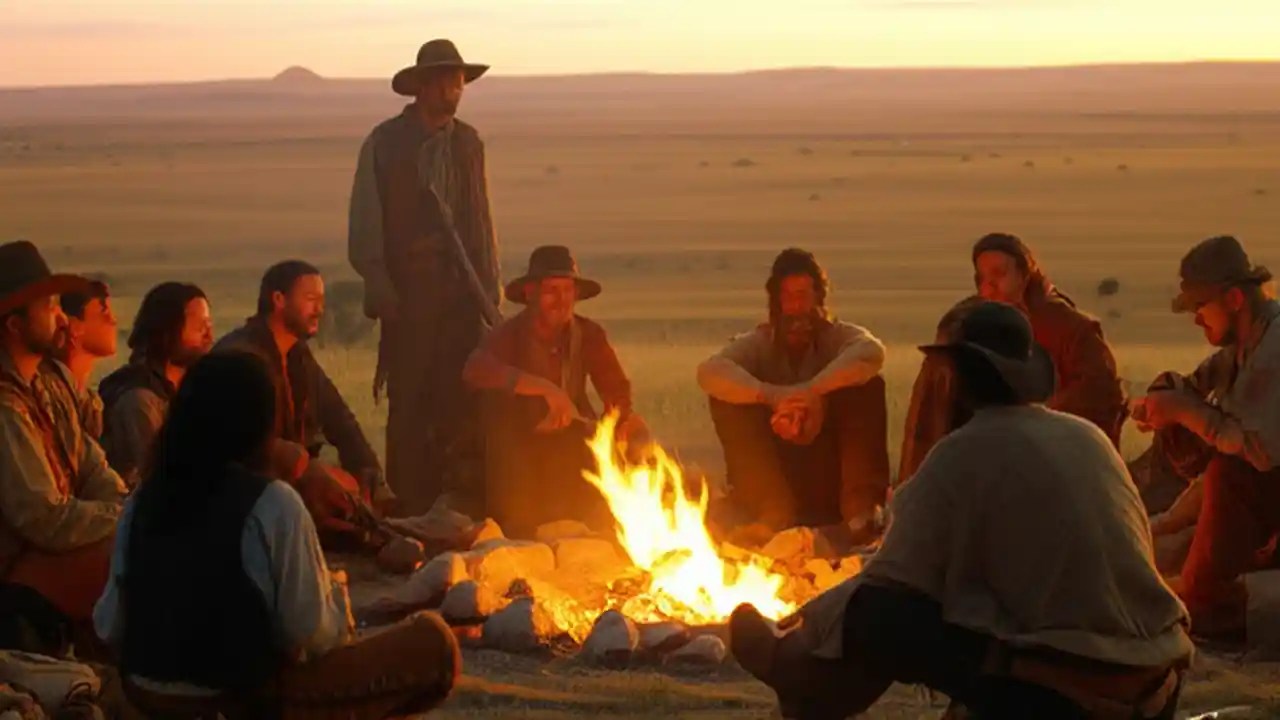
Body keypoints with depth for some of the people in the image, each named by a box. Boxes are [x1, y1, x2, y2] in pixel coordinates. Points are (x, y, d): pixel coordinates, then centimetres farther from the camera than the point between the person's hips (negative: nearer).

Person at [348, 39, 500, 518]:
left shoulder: (468, 143, 12)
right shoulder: (385, 144, 0)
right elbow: (365, 228, 0)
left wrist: (489, 289, 9)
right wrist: (382, 292, -9)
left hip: (463, 292, 3)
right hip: (409, 293, -3)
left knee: (465, 402, -3)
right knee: (410, 403, -4)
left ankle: (464, 507, 4)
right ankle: (412, 509, 3)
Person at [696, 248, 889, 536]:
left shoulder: (838, 336, 0)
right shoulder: (759, 343, 2)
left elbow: (871, 352, -26)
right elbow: (710, 372, -20)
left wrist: (813, 390, -40)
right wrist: (771, 395, -37)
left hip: (832, 477, -1)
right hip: (777, 477, 1)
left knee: (868, 388, -20)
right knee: (726, 399, -18)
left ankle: (860, 508, -25)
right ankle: (772, 510, -26)